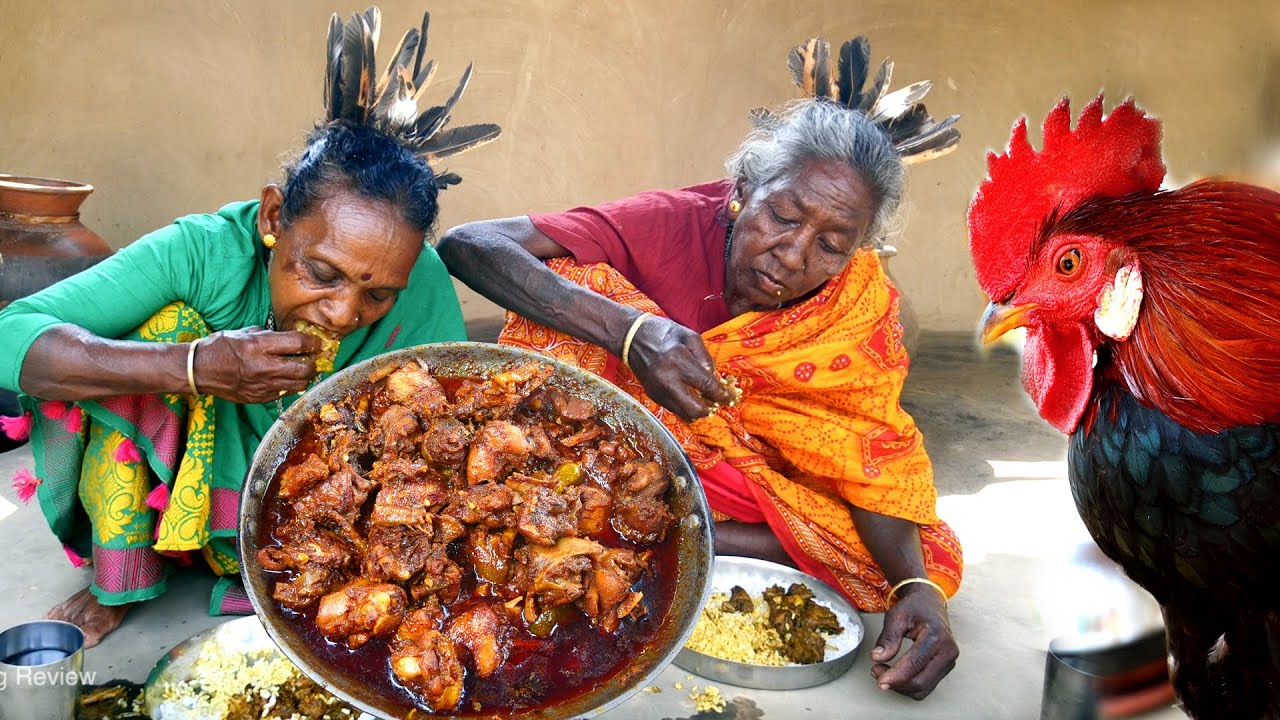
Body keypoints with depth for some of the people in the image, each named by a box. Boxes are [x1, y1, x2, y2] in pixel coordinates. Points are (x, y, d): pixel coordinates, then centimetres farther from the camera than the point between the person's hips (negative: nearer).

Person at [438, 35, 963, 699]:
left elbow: (874, 459, -16)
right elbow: (466, 244, -31)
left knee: (929, 557, -18)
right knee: (576, 286, -26)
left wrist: (916, 583, -36)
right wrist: (630, 329, -44)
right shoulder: (671, 224, -22)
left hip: (755, 484, 4)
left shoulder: (858, 302, -14)